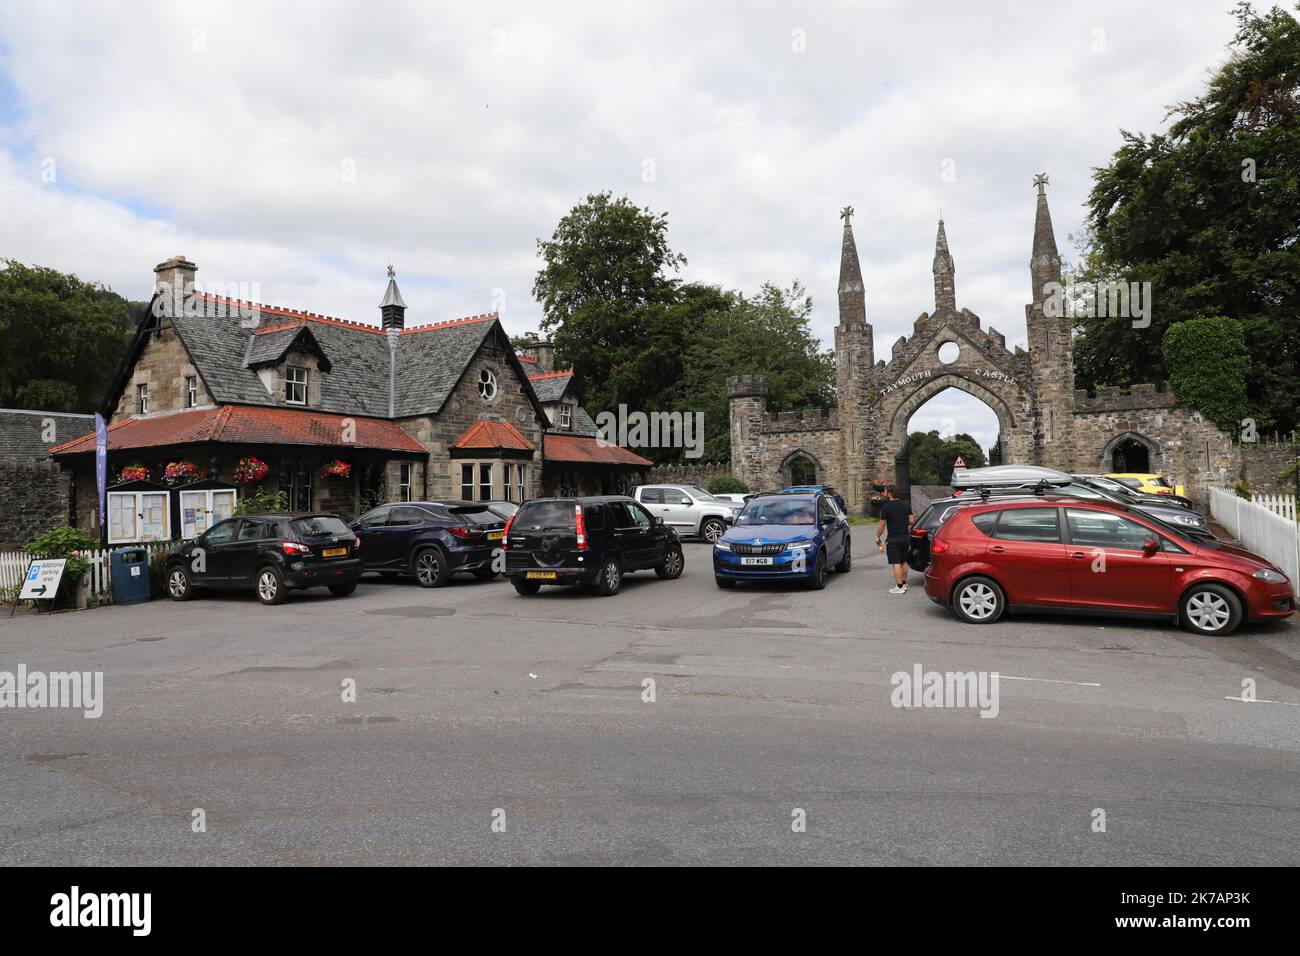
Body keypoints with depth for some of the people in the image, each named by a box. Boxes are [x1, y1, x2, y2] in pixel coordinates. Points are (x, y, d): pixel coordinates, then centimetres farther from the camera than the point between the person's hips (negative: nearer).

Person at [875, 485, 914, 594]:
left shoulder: (886, 507, -12)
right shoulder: (906, 505, 5)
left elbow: (882, 525, -10)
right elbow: (911, 521, 7)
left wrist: (878, 538, 0)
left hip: (893, 539, -6)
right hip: (905, 537, 6)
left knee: (896, 563, -4)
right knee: (904, 562, 16)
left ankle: (899, 587, -4)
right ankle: (904, 584, 23)